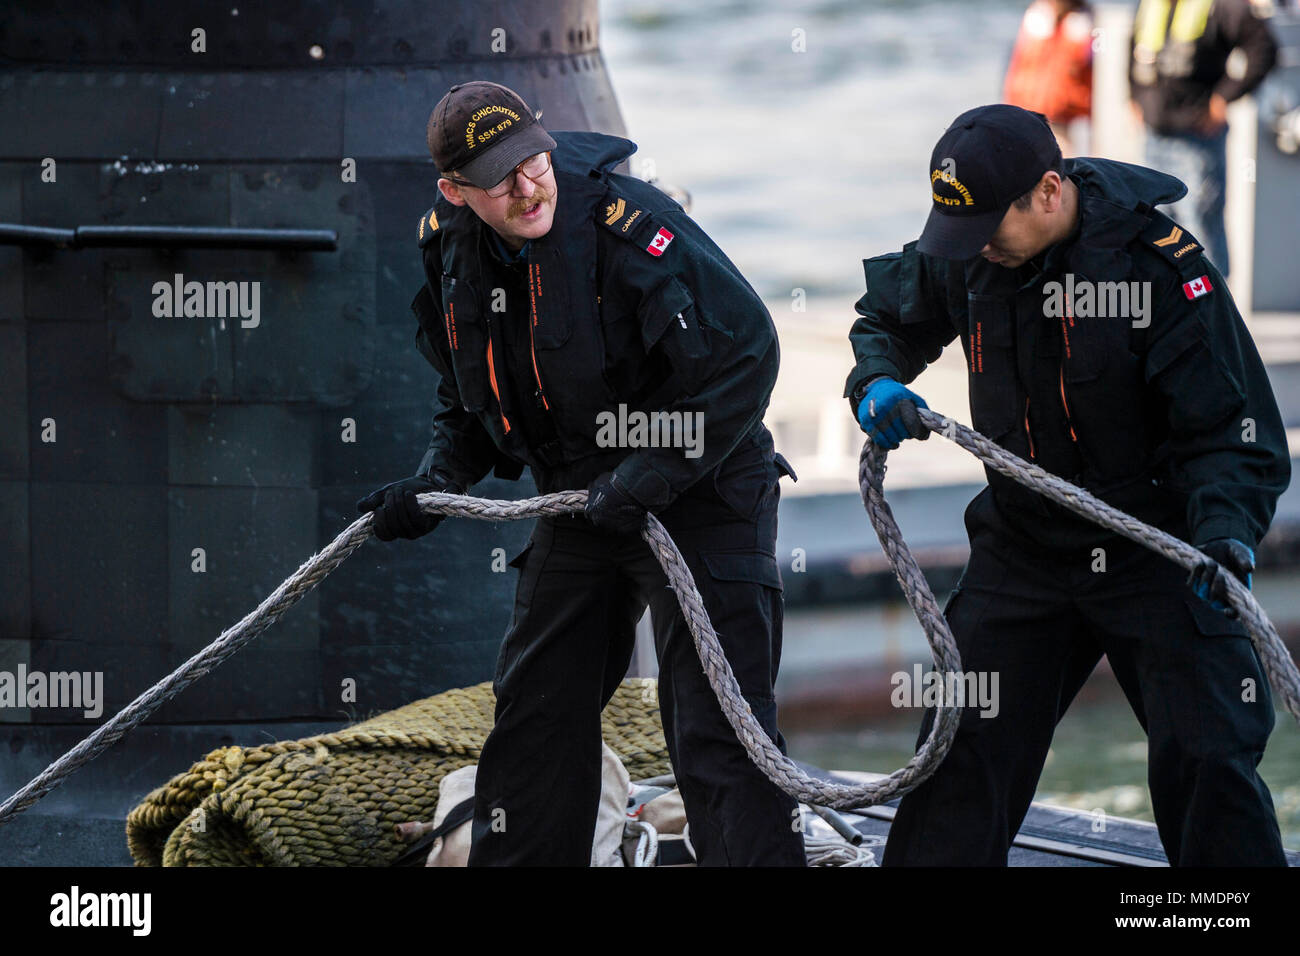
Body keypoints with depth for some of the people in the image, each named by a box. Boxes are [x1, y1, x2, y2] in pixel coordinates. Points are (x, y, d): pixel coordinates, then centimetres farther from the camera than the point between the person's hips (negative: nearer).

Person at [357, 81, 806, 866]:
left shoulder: (622, 218, -25)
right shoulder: (451, 247, -2)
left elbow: (746, 351, -27)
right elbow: (470, 396, 17)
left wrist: (646, 481, -26)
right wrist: (435, 484, 1)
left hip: (697, 497, -7)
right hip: (580, 503, 7)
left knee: (718, 726, -11)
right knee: (535, 712, 13)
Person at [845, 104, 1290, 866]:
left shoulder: (1162, 265, -22)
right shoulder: (965, 259, -5)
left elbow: (1232, 429, -20)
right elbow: (887, 315, 17)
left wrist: (1226, 532, -37)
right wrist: (877, 383, -5)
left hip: (1158, 554, -5)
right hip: (1023, 542, 5)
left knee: (1207, 766, -9)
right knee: (960, 744, 5)